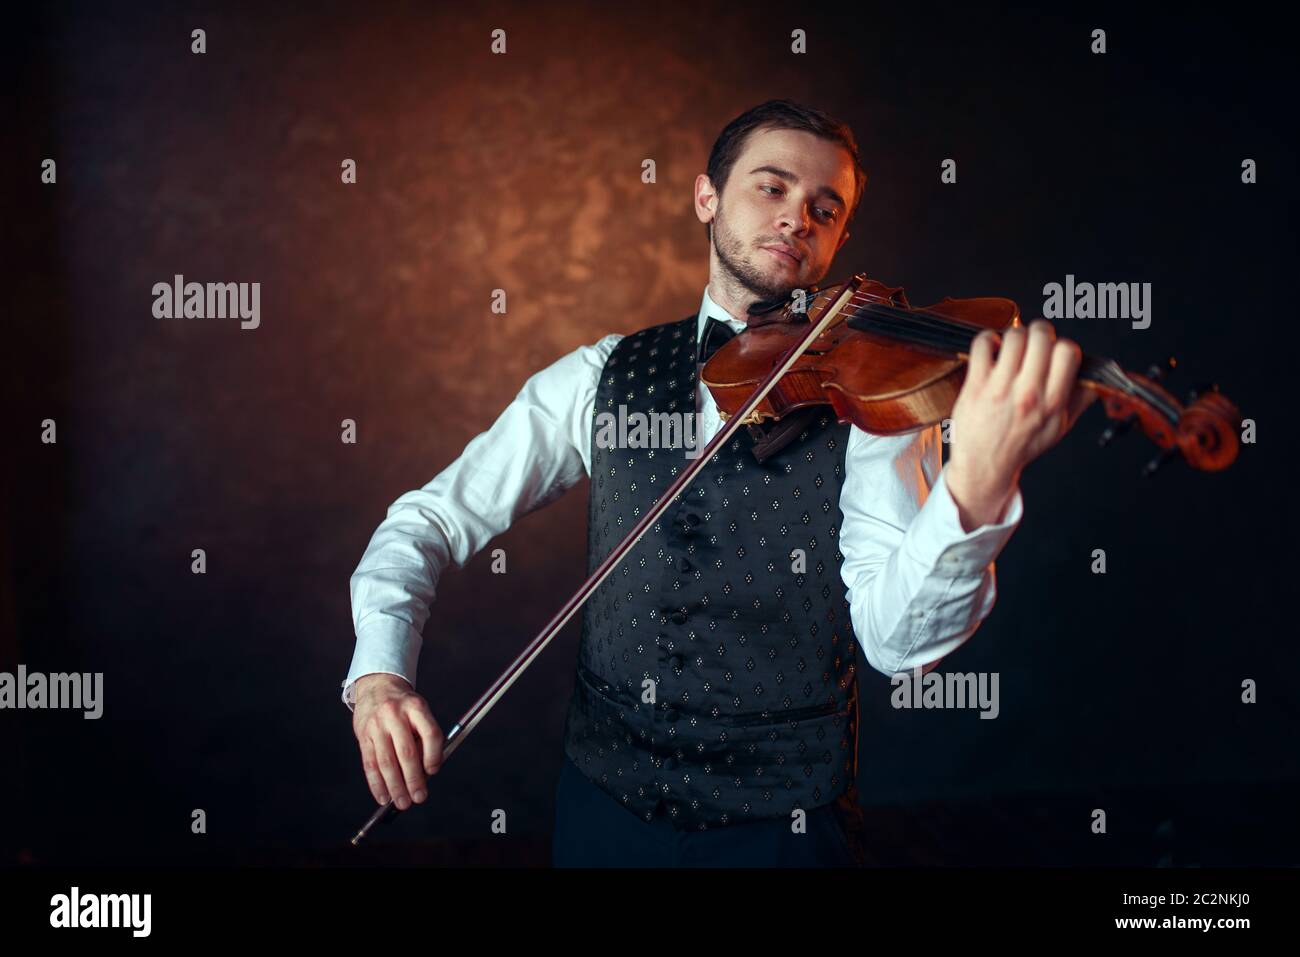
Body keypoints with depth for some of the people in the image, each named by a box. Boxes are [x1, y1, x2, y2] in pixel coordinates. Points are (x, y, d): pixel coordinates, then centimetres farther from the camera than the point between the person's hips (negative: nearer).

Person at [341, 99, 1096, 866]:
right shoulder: (603, 377, 0)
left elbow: (900, 638, -21)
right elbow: (435, 518, 2)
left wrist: (978, 487, -39)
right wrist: (379, 672, -15)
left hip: (783, 823, -2)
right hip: (602, 803, 3)